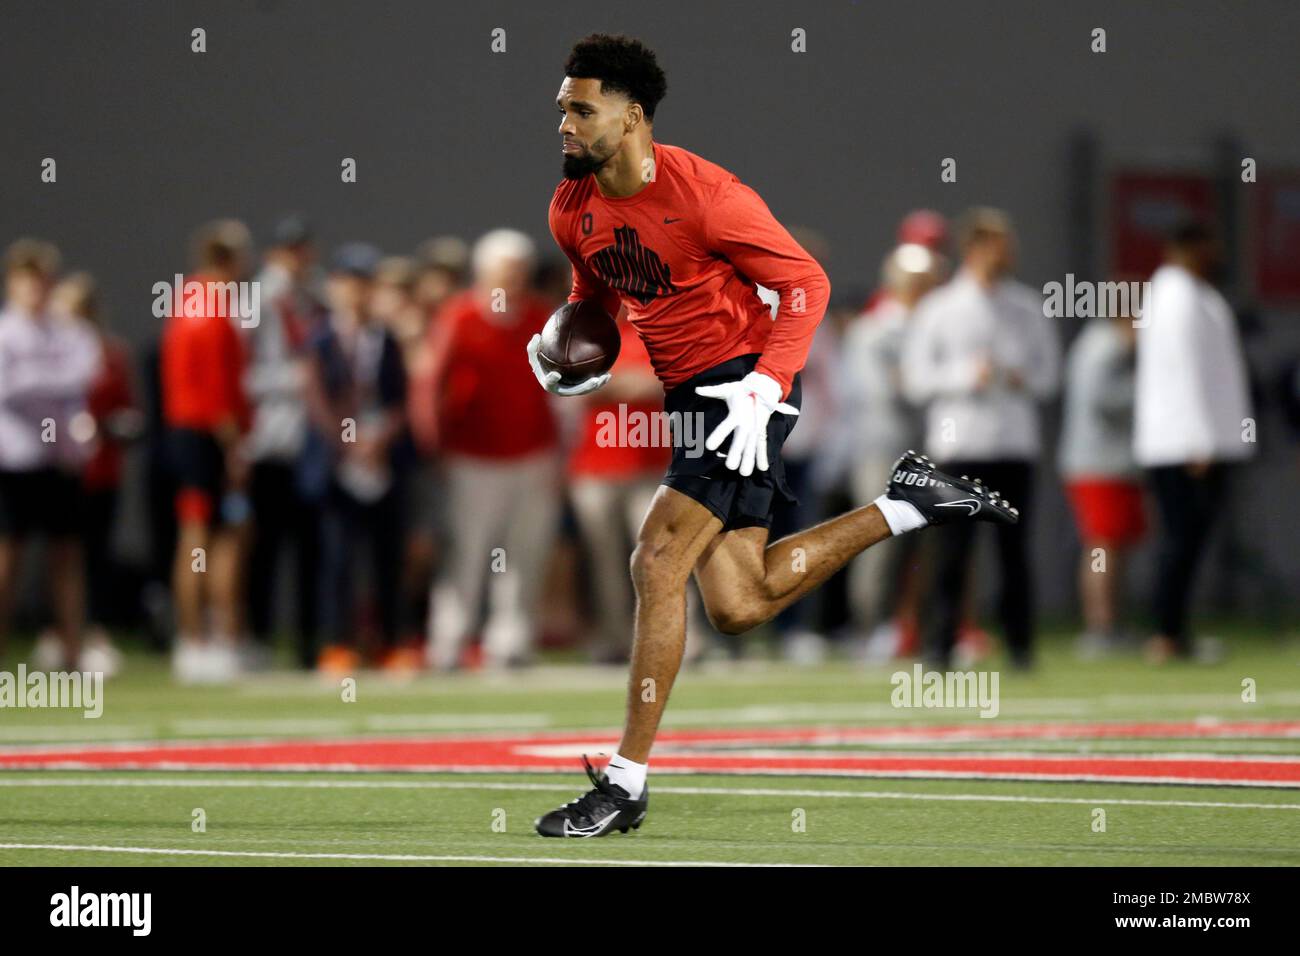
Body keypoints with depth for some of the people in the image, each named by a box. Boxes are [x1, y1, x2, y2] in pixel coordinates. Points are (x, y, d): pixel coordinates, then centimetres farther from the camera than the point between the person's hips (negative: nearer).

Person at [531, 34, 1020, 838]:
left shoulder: (703, 193, -19)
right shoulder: (574, 210, 3)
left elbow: (805, 282, -14)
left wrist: (764, 388, -24)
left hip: (744, 388, -8)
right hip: (689, 396, 8)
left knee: (658, 563, -17)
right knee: (739, 605, 4)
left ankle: (627, 785, -12)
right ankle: (908, 505, 21)